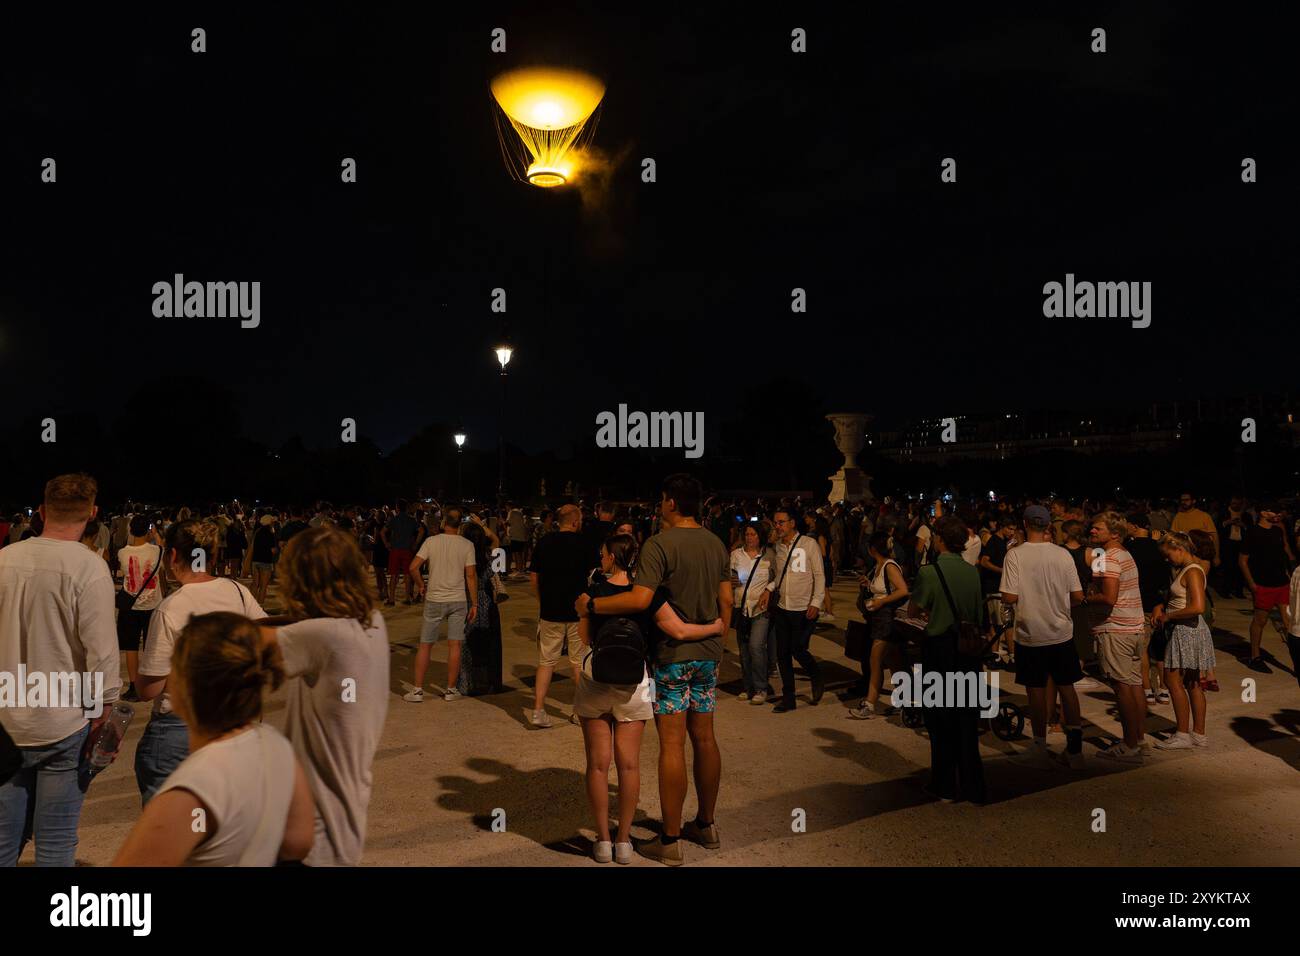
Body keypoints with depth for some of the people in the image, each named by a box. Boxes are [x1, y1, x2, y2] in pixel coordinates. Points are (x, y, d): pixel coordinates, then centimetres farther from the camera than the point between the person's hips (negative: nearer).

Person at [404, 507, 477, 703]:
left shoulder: (431, 541, -5)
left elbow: (413, 567, -10)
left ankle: (418, 690, 11)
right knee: (455, 645, 6)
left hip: (434, 600, 0)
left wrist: (420, 585, 8)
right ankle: (451, 690, 12)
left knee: (425, 645, 8)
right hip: (458, 600, 0)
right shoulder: (467, 545, -4)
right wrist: (474, 604, -1)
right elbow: (471, 575, -6)